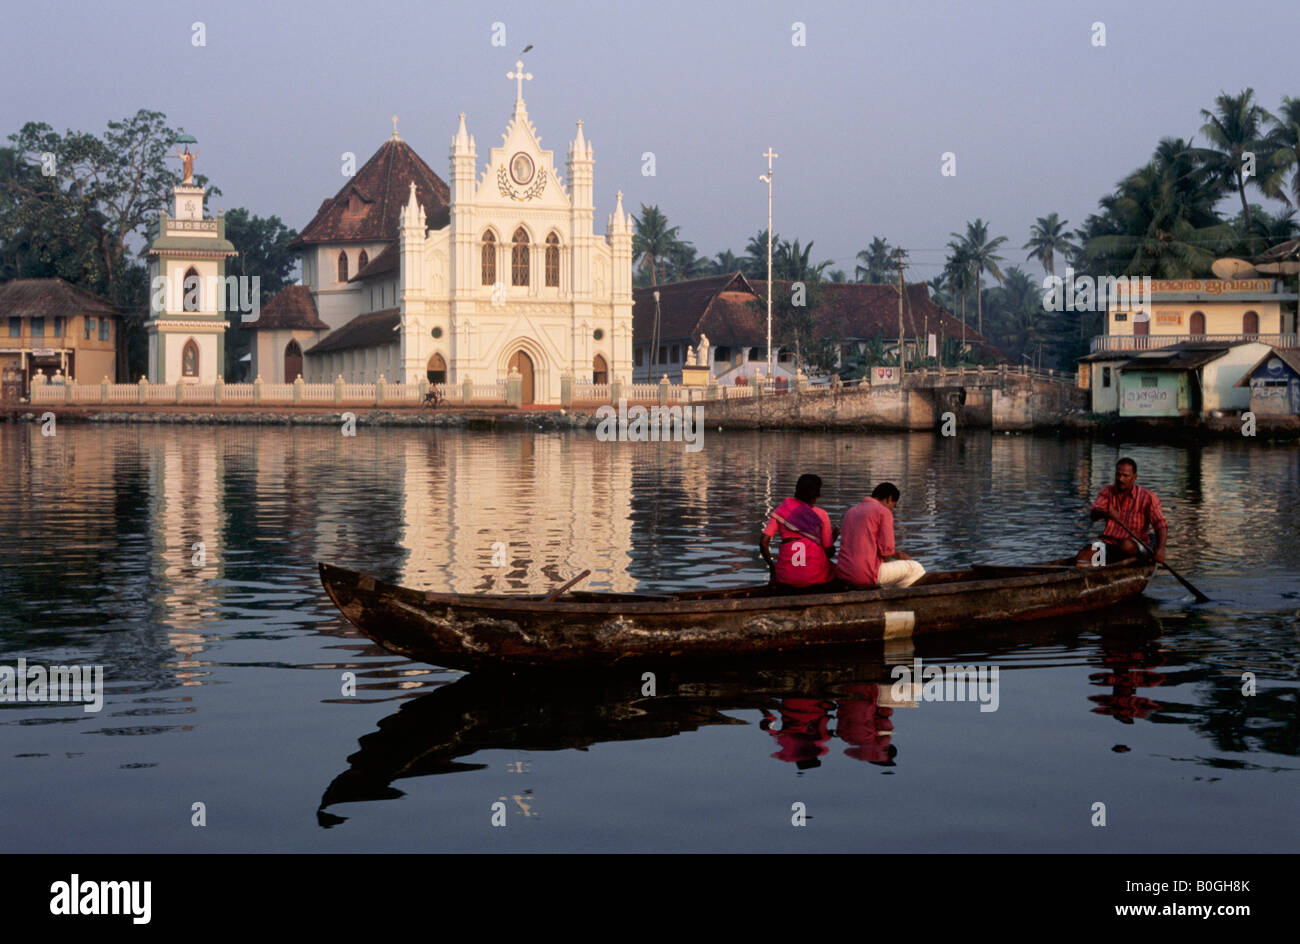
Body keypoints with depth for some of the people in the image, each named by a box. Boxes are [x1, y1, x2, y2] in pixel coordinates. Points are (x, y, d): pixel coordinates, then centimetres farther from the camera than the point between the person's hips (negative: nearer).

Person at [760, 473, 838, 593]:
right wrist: (832, 540, 20)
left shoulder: (781, 510, 1)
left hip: (786, 578, 2)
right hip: (816, 579, -2)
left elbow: (763, 542, -6)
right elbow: (828, 552, -1)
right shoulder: (821, 515, -5)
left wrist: (771, 566, 9)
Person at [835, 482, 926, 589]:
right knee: (915, 568, 8)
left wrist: (896, 553, 27)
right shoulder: (884, 512, -4)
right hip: (867, 574, -8)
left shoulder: (850, 512, 20)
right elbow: (886, 550, -10)